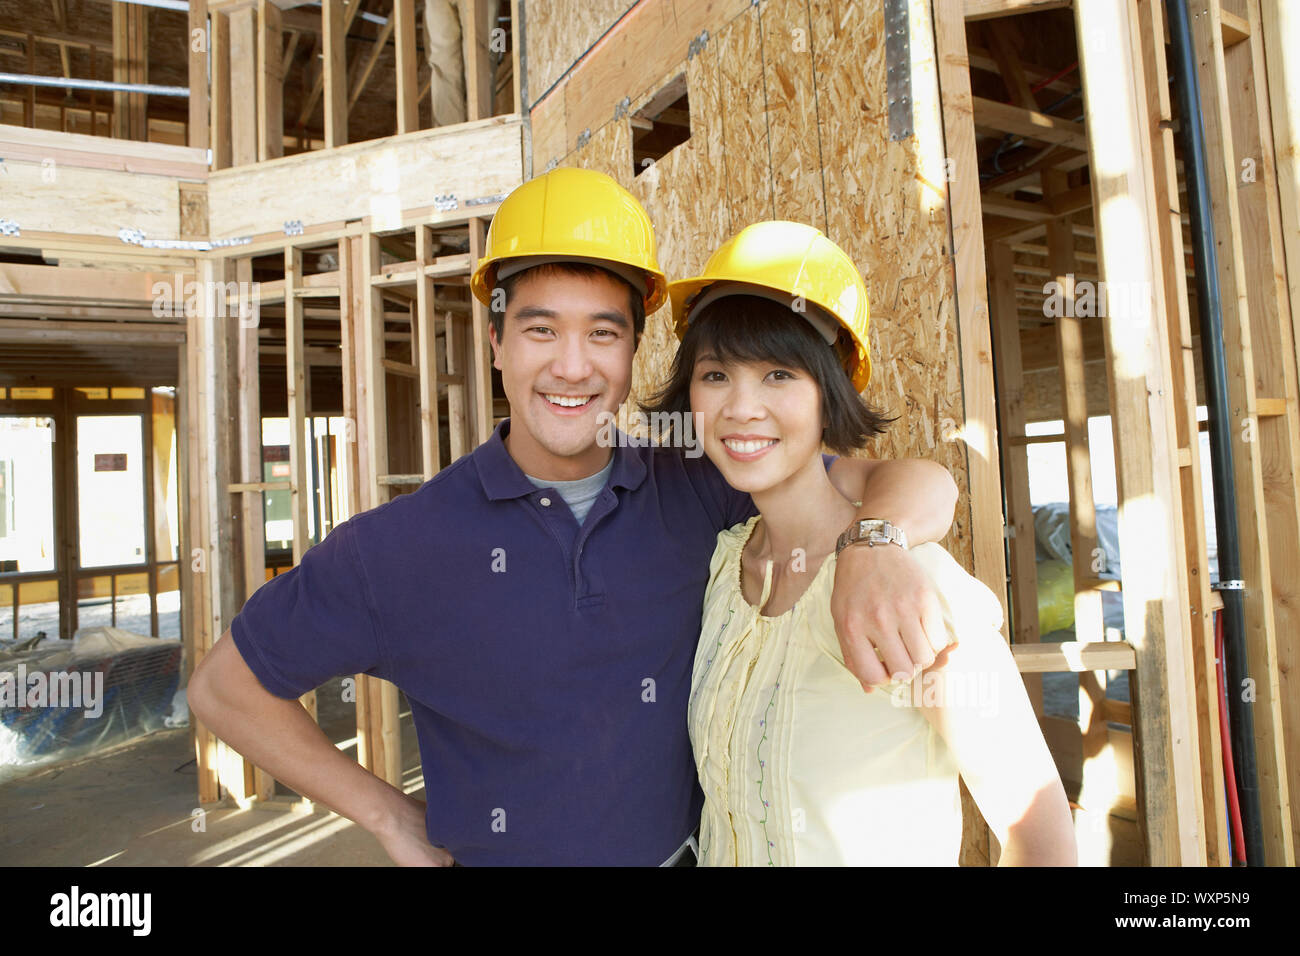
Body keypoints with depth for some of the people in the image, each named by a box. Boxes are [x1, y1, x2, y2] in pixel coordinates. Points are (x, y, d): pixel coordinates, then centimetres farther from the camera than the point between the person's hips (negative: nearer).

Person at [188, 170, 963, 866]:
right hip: (497, 852, -1)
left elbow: (918, 484, -10)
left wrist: (875, 548, -33)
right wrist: (389, 815, -4)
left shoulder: (699, 499, -12)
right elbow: (226, 688, -4)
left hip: (692, 848, 2)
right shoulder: (400, 548, -17)